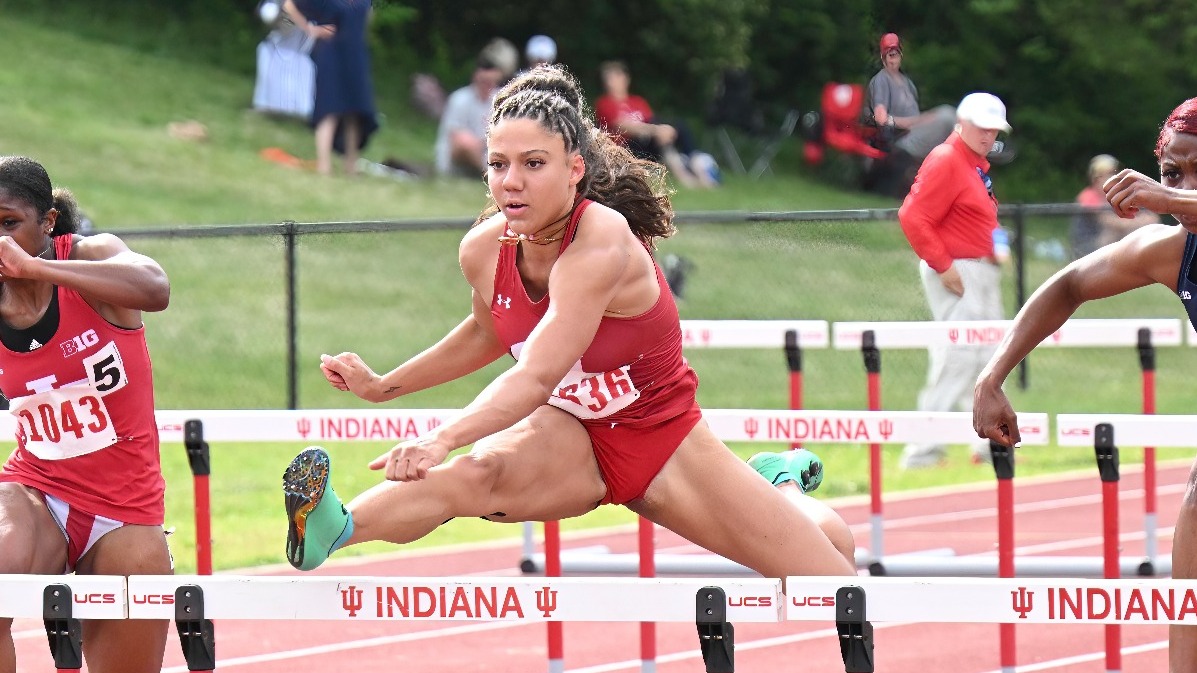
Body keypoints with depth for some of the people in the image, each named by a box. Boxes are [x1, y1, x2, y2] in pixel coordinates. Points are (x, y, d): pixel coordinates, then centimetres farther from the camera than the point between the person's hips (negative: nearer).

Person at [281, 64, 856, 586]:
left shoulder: (602, 243, -30)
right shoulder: (483, 250, -10)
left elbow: (536, 376, -41)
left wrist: (442, 438, -55)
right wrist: (382, 386, 10)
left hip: (664, 437, -3)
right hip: (572, 439, 3)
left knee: (831, 569, -3)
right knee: (473, 472, -36)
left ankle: (778, 479, 30)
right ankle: (332, 529, -60)